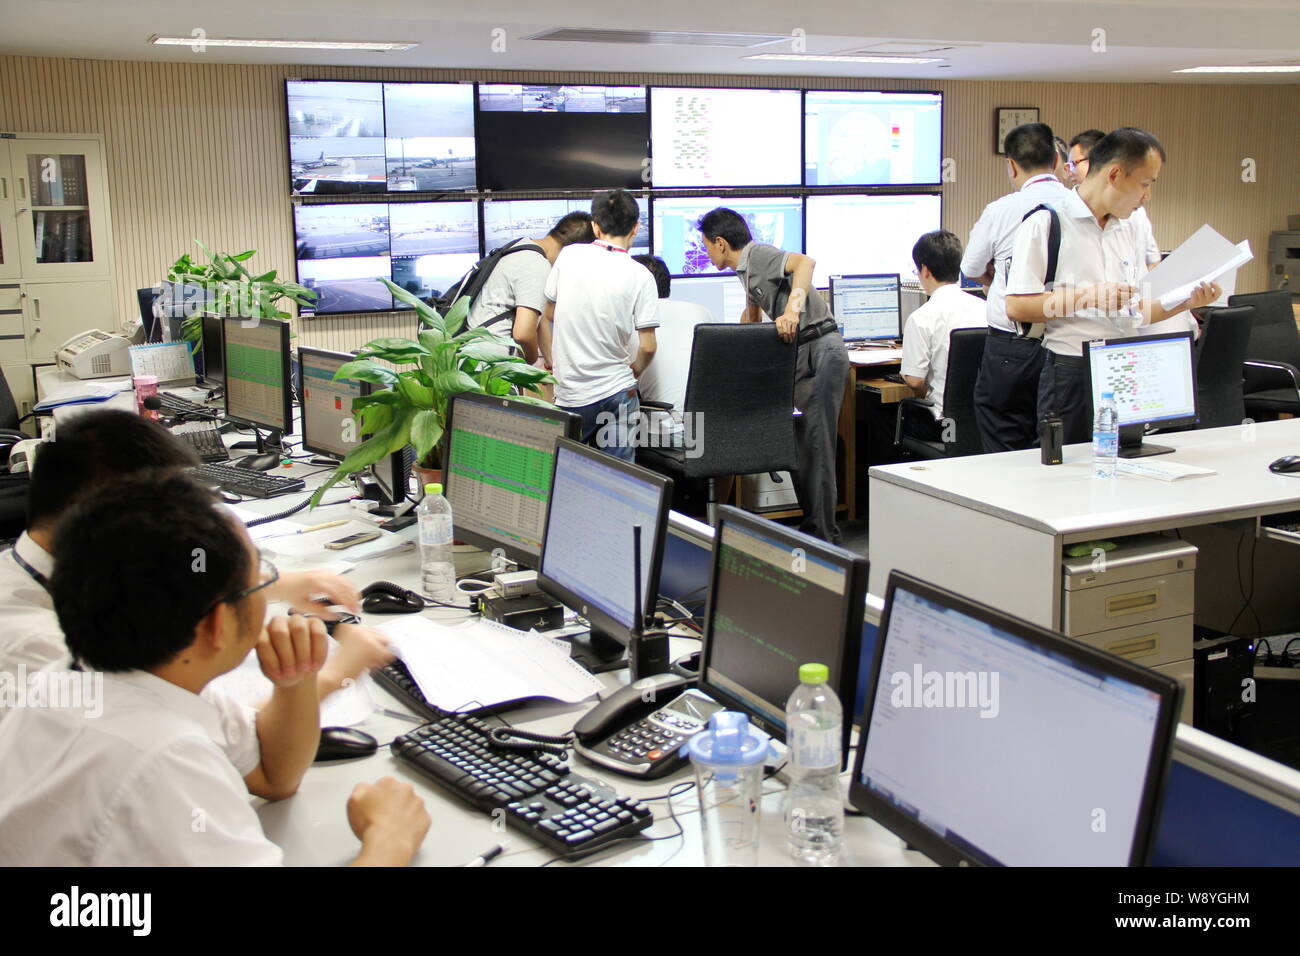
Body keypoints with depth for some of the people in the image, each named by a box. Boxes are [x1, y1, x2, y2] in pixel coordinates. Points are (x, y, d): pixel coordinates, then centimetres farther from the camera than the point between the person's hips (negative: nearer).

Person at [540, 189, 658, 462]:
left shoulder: (568, 256, -1)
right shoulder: (639, 275, -7)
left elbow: (546, 318, 8)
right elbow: (648, 347, -8)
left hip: (568, 395, 2)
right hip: (616, 392, -2)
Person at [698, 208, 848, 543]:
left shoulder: (758, 254, -9)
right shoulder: (745, 270, 21)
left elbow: (805, 262, -27)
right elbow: (752, 313, 41)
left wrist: (793, 308, -38)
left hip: (820, 350, -10)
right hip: (796, 355, 10)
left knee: (817, 444, -9)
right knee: (795, 443, 9)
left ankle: (825, 536, -6)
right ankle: (811, 526, 16)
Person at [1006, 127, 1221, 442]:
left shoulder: (1132, 232, 16)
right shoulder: (1046, 224, -7)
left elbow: (1135, 312, 20)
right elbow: (1016, 307, -15)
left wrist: (1185, 301, 4)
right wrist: (1087, 296, -18)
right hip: (1070, 375, -6)